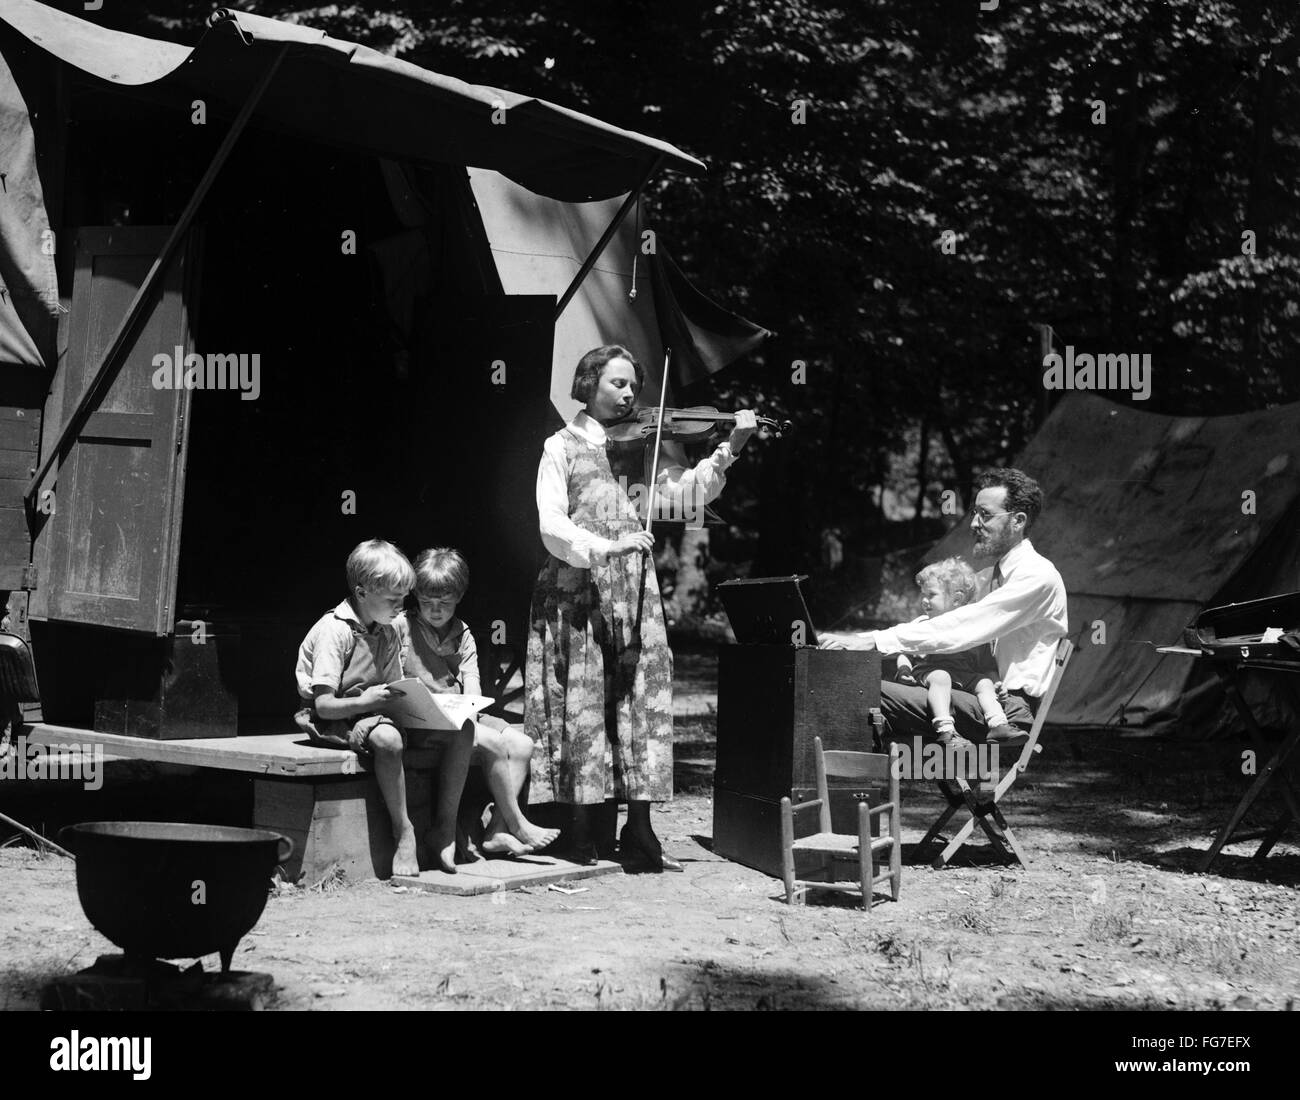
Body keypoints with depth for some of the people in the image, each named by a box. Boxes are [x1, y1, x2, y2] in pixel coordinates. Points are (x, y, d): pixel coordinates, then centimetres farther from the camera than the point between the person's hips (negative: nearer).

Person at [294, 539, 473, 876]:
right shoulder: (333, 631, -16)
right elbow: (324, 705, -20)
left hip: (374, 712, 8)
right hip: (335, 723, -8)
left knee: (461, 729, -10)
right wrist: (366, 701, -31)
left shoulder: (388, 634, 9)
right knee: (388, 739, -41)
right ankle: (403, 832, -24)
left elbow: (394, 691, 9)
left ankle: (445, 828, -6)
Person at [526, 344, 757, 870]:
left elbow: (684, 495, 8)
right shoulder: (562, 447, 4)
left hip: (634, 592, 4)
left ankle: (638, 831, 0)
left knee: (643, 704, -2)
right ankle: (581, 833, 3)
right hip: (578, 591, -4)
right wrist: (604, 547, -21)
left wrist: (729, 451, -3)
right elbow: (551, 525, -7)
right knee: (581, 707, -3)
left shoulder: (636, 445, 15)